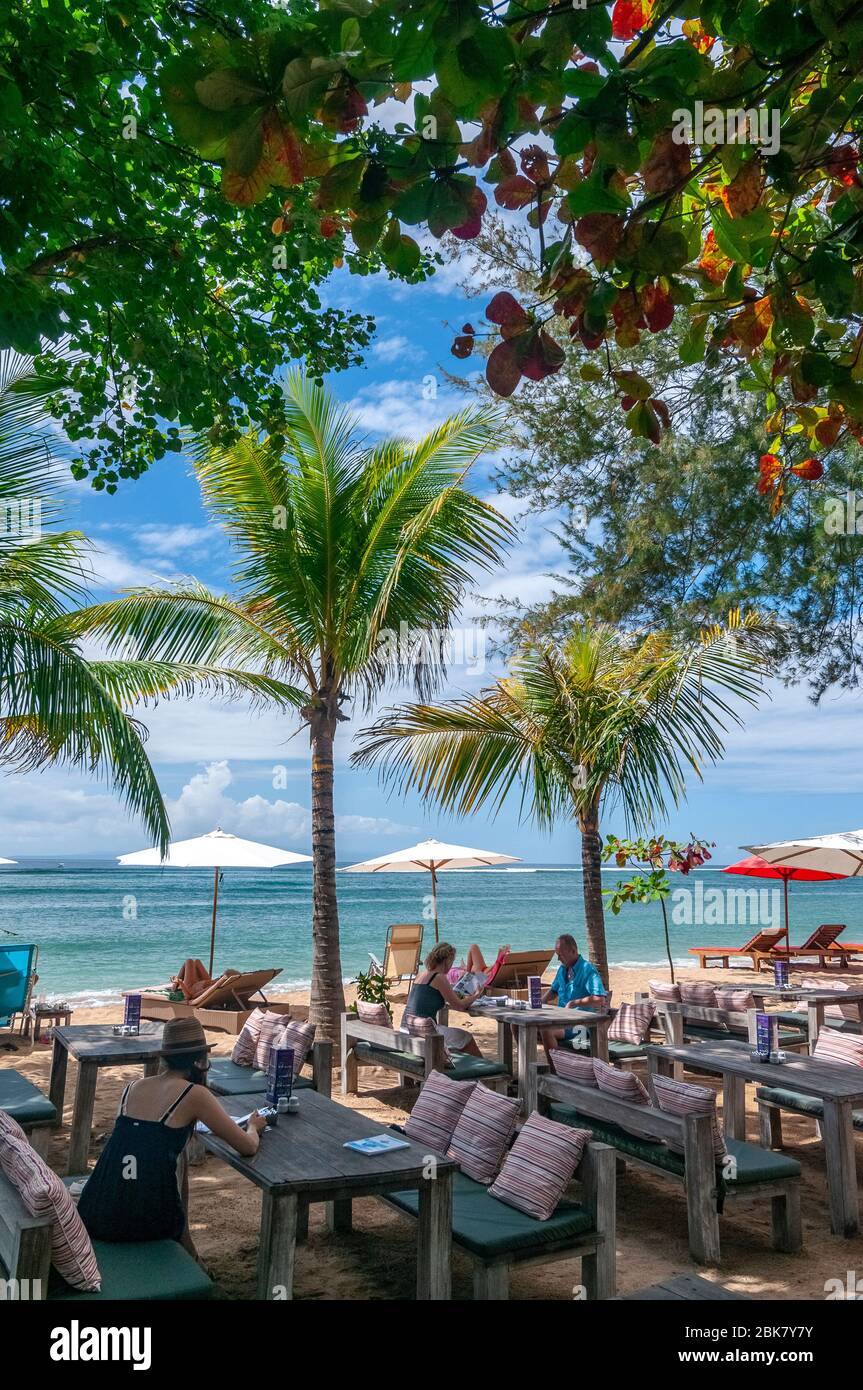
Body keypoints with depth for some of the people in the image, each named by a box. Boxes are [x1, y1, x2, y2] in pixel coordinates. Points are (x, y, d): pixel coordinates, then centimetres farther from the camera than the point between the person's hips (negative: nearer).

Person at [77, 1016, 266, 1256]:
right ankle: (185, 1251, 38)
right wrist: (253, 1126, 19)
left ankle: (184, 1251, 41)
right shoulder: (195, 1095, -7)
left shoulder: (132, 1087, 8)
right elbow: (248, 1147, -2)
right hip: (147, 1222, -4)